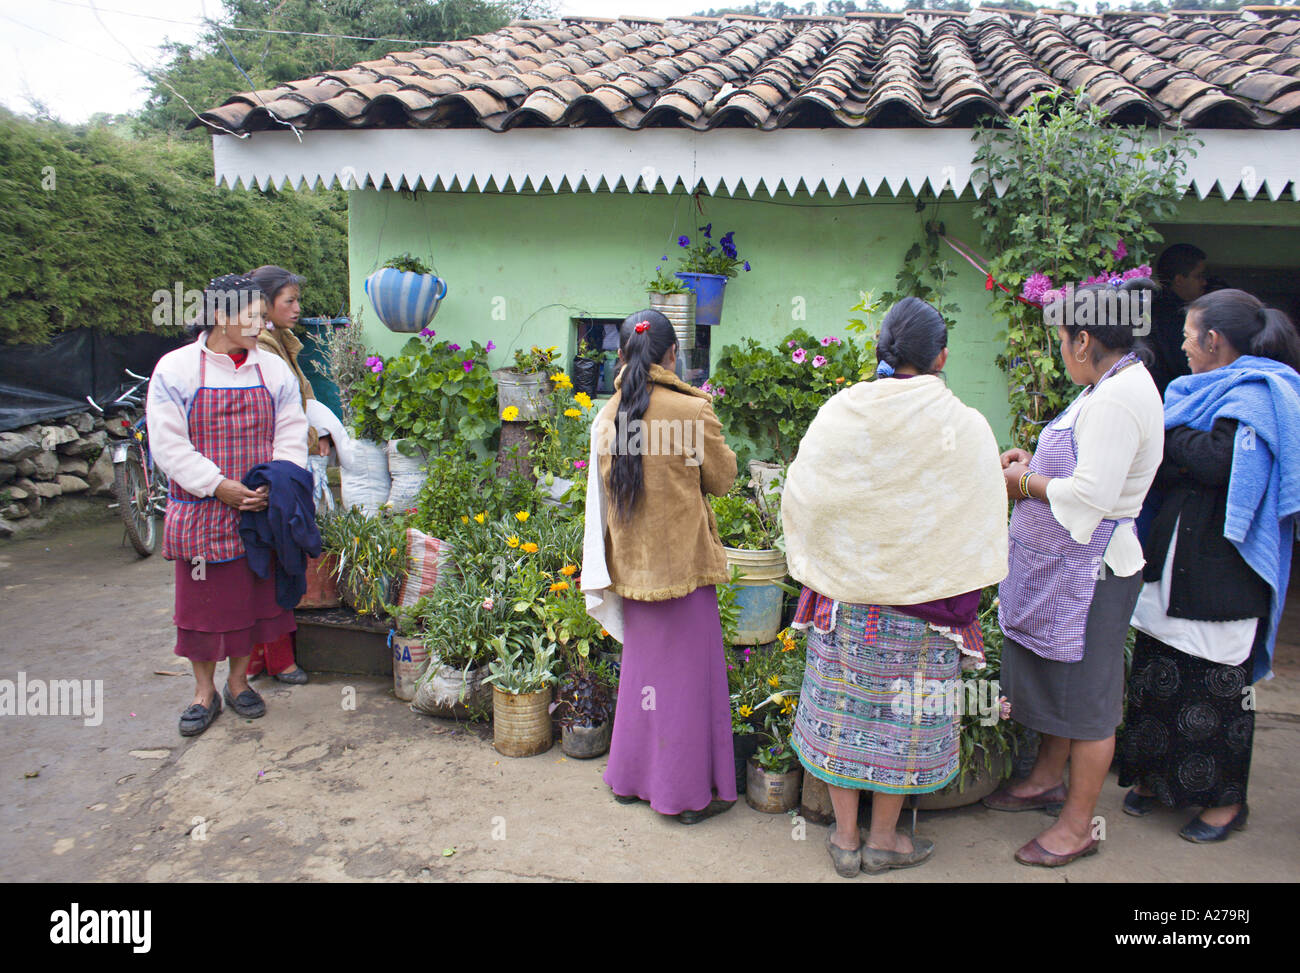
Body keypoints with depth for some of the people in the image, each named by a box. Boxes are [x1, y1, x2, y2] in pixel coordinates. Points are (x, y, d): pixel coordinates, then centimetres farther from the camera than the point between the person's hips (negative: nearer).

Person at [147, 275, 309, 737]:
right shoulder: (175, 369, -5)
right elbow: (168, 443, -9)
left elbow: (291, 435, 4)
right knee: (202, 601, 7)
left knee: (252, 597, 10)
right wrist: (219, 486, -17)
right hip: (200, 511, -2)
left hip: (260, 511, 3)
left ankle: (239, 680, 28)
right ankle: (204, 690, 23)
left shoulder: (274, 369, 5)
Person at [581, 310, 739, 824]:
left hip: (632, 563, 5)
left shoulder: (609, 414, 0)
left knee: (640, 665, 19)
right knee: (686, 673, 6)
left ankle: (632, 777, 31)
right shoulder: (691, 410, -15)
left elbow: (602, 490, 7)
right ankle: (688, 791, 17)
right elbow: (723, 478, -3)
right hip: (682, 561, -5)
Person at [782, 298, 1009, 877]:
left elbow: (801, 500, 1)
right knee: (905, 715, 14)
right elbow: (980, 525, -4)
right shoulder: (966, 428, -11)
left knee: (842, 706, 13)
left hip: (843, 595, 2)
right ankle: (883, 838, 29)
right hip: (921, 601, -1)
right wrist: (962, 602, 11)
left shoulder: (839, 413, -7)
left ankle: (845, 836, 26)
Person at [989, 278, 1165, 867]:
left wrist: (1028, 481, -12)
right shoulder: (1114, 387, 11)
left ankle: (1078, 825, 18)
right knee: (1057, 680, 23)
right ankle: (1049, 778, 42)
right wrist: (1034, 465, 9)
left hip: (1090, 573, -10)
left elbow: (1092, 494, -27)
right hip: (1063, 569, 10)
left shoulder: (1115, 399, -22)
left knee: (1086, 697, 3)